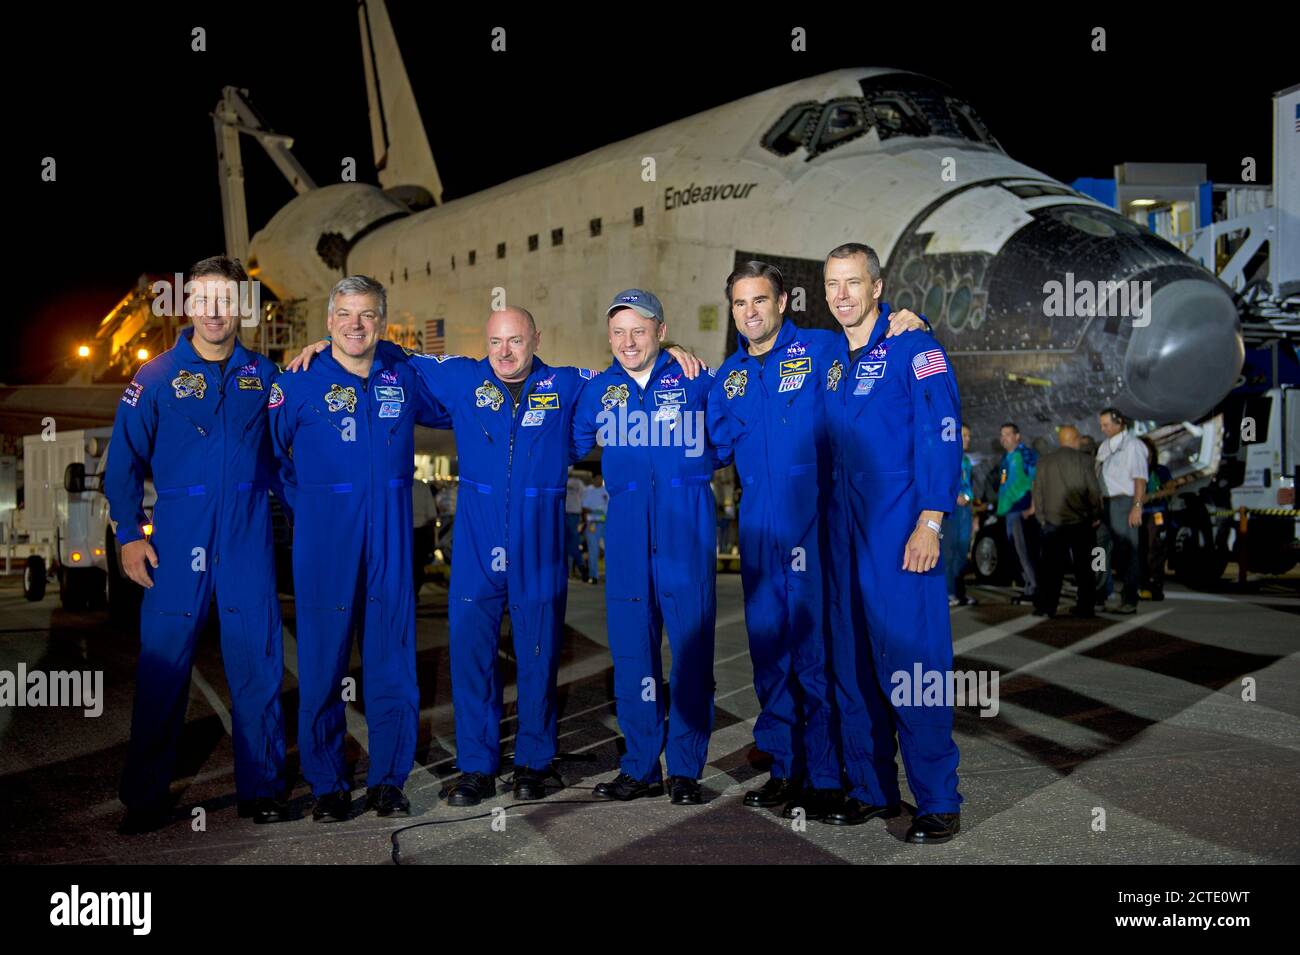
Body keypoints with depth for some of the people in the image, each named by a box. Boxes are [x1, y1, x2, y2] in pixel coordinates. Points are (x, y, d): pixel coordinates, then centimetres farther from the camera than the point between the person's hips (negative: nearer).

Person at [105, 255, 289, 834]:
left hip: (248, 542, 1)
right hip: (176, 541, -1)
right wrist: (129, 534, -2)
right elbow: (124, 461, 4)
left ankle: (261, 787, 18)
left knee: (257, 664, 5)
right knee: (162, 667, 3)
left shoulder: (263, 375, 8)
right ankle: (145, 797, 17)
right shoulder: (157, 377, 3)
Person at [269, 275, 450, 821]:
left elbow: (451, 412, 26)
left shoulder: (404, 380, 7)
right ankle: (327, 785, 17)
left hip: (390, 541, 2)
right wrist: (305, 507, 6)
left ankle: (388, 781, 18)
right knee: (322, 663, 4)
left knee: (392, 660, 5)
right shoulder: (297, 383, -2)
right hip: (325, 543, -2)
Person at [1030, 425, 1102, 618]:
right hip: (1081, 523, -2)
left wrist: (1042, 517, 14)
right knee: (1084, 567, 7)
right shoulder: (1084, 460, -4)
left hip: (1053, 523, 2)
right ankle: (1084, 607, 8)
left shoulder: (1044, 462, 4)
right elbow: (1094, 491, -4)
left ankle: (1045, 606, 1)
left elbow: (1037, 493, 6)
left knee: (1051, 566, 4)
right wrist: (1096, 516, 7)